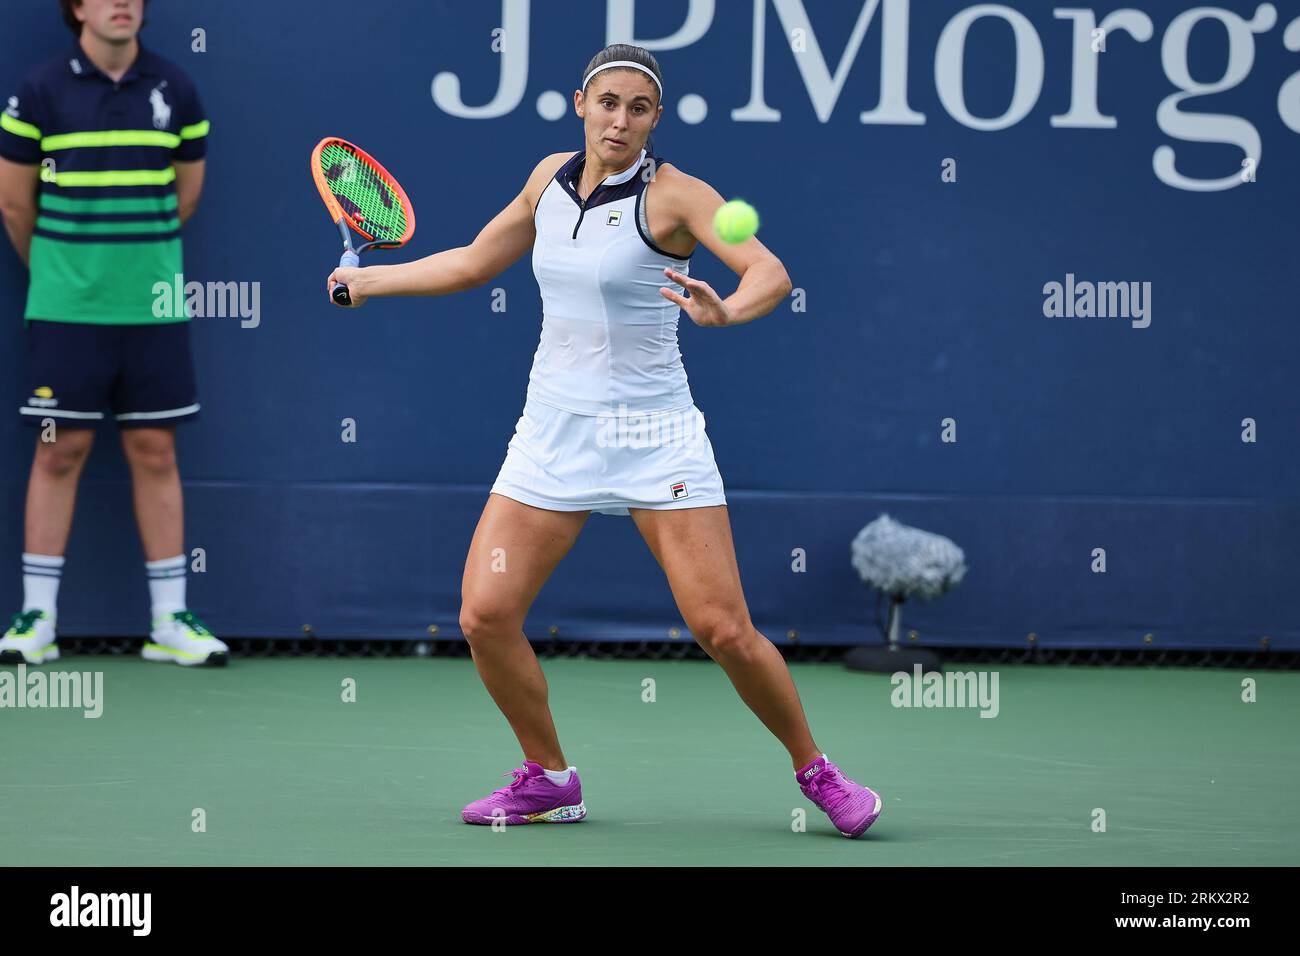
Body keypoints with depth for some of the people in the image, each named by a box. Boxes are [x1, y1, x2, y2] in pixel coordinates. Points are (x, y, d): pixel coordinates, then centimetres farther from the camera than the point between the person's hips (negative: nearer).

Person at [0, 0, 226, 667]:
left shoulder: (174, 90, 3)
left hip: (153, 306, 2)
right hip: (65, 310, -2)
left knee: (155, 452, 4)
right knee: (60, 450, 1)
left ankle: (169, 622, 8)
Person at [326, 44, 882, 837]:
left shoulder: (674, 194, -10)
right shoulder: (551, 177, 7)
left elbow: (772, 273, -23)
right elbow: (475, 262, 23)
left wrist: (727, 310, -43)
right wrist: (369, 279, 24)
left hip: (654, 436, -5)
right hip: (554, 435, 5)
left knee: (724, 629, -10)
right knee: (486, 614, -6)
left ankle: (815, 769, 12)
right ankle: (549, 778, 14)